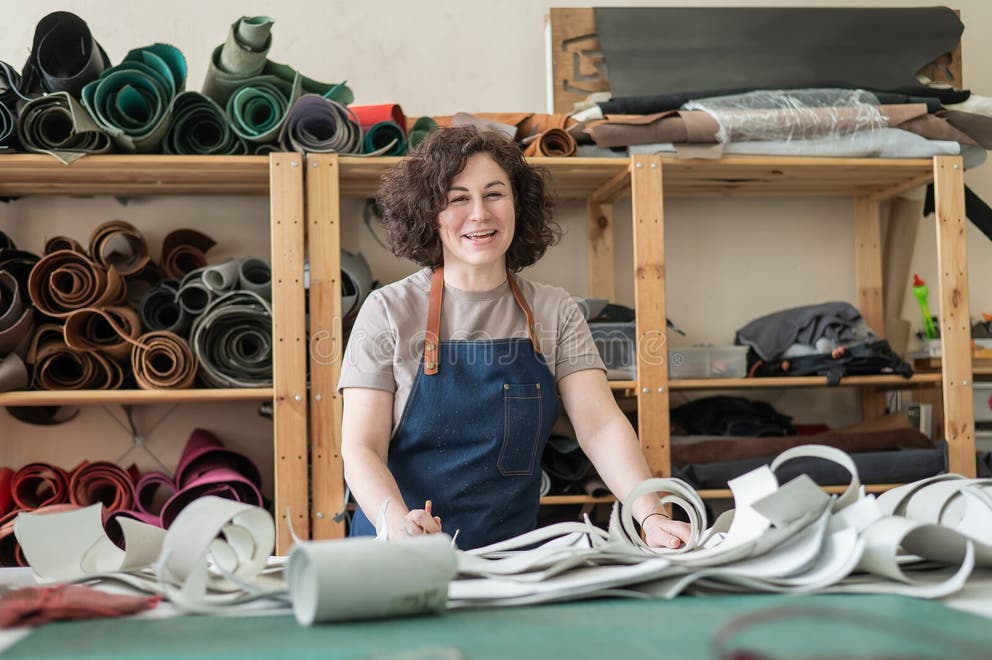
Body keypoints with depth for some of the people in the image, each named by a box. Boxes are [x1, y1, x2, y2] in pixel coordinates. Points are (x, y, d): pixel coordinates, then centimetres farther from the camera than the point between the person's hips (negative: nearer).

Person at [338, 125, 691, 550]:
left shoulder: (555, 312, 8)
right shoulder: (389, 311, 0)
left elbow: (600, 426, -1)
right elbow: (361, 447, -4)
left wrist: (651, 516, -18)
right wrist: (397, 522, -24)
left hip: (510, 559, 2)